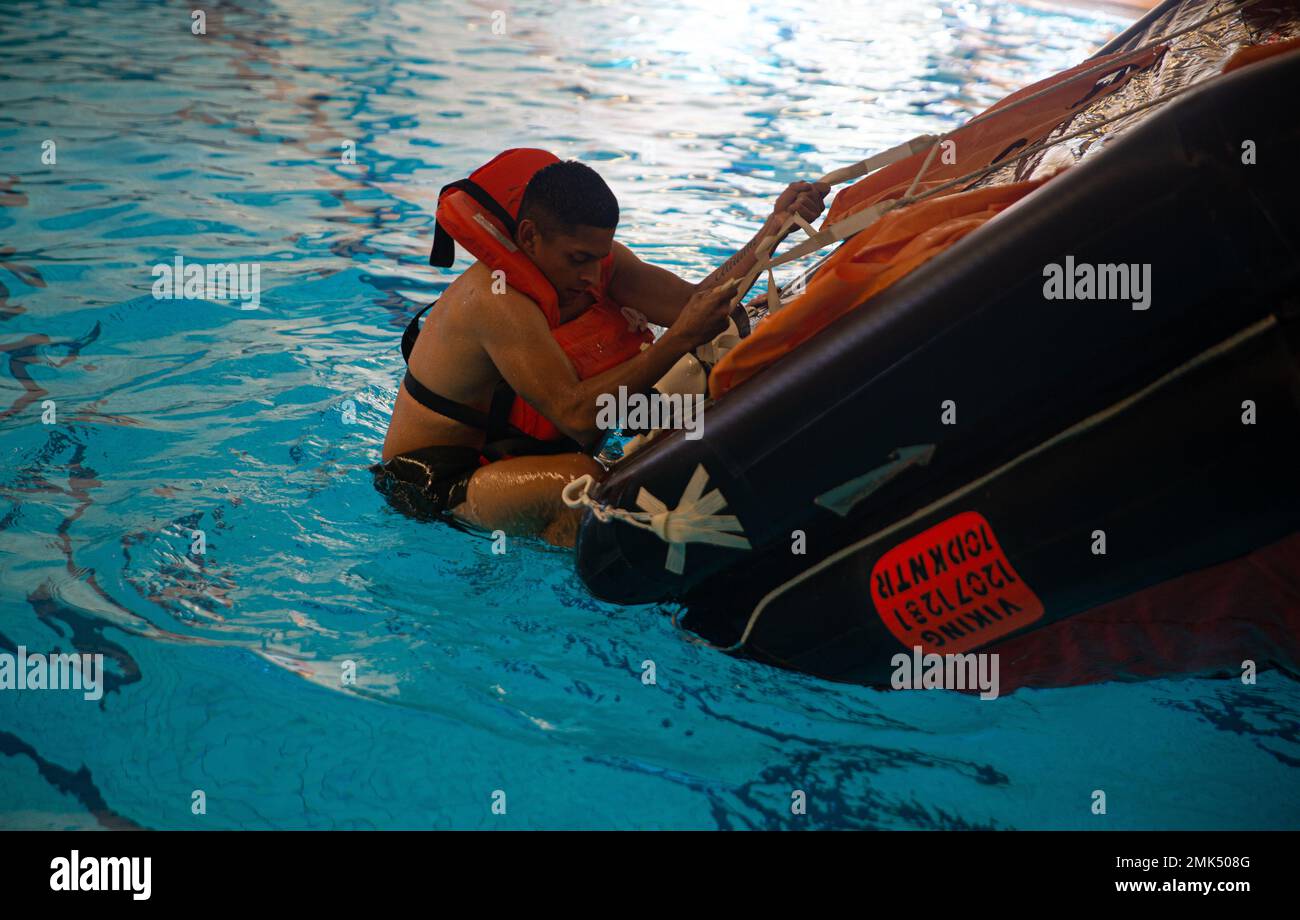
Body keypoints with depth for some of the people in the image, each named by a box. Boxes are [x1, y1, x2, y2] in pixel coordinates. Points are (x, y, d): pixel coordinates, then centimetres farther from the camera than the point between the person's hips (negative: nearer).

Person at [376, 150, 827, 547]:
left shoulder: (590, 254, -5)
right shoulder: (495, 299, -32)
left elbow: (693, 301, -12)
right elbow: (575, 414, -40)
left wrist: (774, 231, -22)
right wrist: (680, 340, -44)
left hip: (499, 450, 9)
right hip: (428, 486, -9)